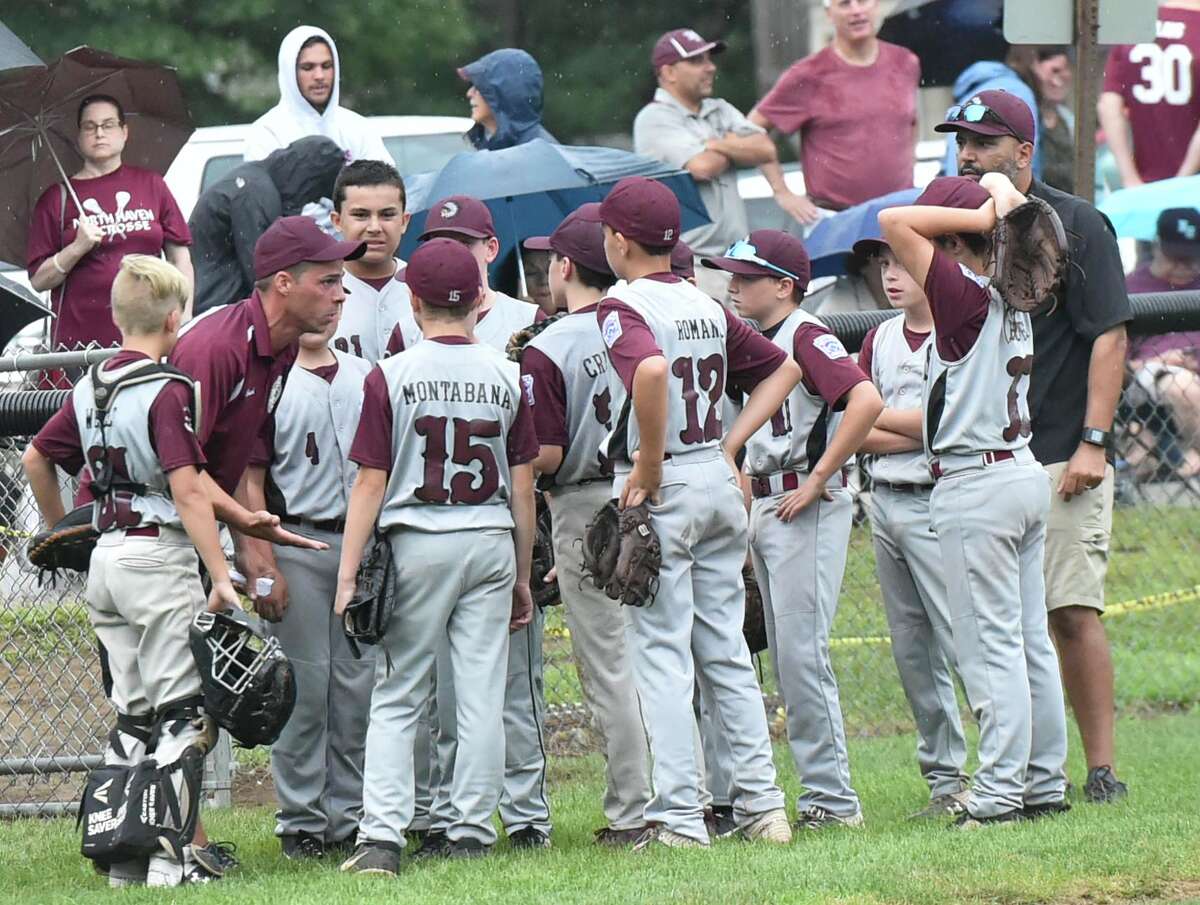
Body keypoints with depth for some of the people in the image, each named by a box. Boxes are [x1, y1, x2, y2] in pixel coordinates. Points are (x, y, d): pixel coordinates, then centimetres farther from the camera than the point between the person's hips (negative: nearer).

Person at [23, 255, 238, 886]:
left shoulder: (92, 386, 9)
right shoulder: (165, 390, -14)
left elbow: (36, 459, 18)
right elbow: (187, 490, -21)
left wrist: (59, 530, 31)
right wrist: (221, 578, -22)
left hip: (106, 552, 8)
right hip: (159, 555, -8)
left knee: (133, 715, 13)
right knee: (183, 714, -4)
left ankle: (124, 856, 12)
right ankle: (170, 856, -9)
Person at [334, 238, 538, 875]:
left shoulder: (390, 377, -5)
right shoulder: (506, 376, 3)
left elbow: (370, 484, -6)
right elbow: (522, 486, 7)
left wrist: (347, 576, -3)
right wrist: (522, 576, 15)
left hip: (416, 546, -2)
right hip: (491, 546, 2)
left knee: (396, 700, 2)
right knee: (482, 696, 6)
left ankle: (382, 835, -10)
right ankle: (472, 834, 7)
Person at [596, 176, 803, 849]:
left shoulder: (624, 307, -12)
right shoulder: (708, 307, 11)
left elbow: (652, 369, -32)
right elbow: (784, 369, 18)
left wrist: (649, 468, -22)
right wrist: (730, 443, 12)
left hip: (660, 489, -7)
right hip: (720, 479, 7)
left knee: (662, 657, -3)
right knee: (728, 653, 12)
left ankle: (680, 817, -5)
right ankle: (763, 804, 10)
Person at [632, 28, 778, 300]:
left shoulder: (721, 111, 20)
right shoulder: (654, 119, -3)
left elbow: (767, 150, 6)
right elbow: (701, 167, -16)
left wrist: (717, 145, -7)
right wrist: (735, 148, 5)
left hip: (737, 255, 7)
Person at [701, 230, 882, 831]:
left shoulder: (807, 337, -12)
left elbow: (866, 399, -27)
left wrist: (818, 479, -23)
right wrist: (746, 520, 18)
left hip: (808, 510, -10)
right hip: (764, 508, 10)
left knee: (802, 651, -11)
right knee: (785, 657, 10)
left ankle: (833, 798, -7)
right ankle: (819, 792, 14)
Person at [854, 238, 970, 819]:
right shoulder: (880, 340, 14)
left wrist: (881, 417, -5)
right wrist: (920, 433, -8)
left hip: (937, 505, -8)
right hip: (884, 504, 8)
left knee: (959, 638, -13)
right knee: (911, 650, 9)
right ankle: (945, 778, 14)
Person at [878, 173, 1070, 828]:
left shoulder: (963, 294, -16)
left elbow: (894, 222, -22)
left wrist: (981, 213, -15)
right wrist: (1001, 197, 4)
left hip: (977, 489, -9)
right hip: (1026, 474, 9)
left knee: (990, 646, -7)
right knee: (1032, 640, 12)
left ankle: (1000, 792, -8)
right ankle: (1046, 784, 16)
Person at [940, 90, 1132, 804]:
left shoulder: (1076, 225, -2)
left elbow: (1109, 337, -6)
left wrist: (1093, 442, -14)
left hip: (1063, 458, -5)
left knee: (1073, 612, -8)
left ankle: (1102, 768, -4)